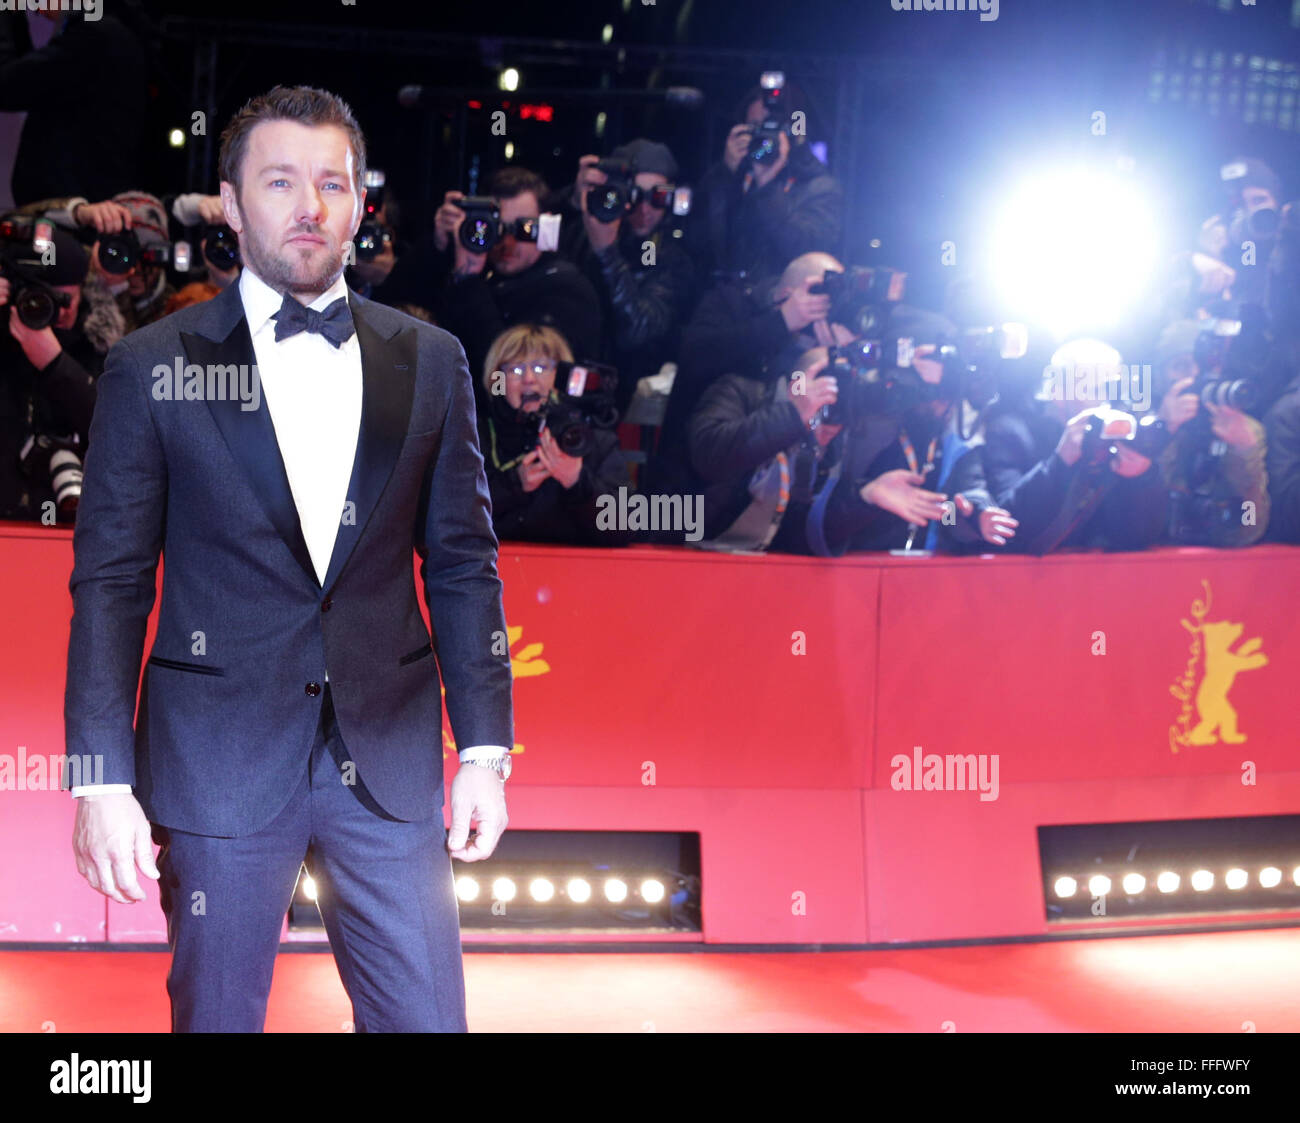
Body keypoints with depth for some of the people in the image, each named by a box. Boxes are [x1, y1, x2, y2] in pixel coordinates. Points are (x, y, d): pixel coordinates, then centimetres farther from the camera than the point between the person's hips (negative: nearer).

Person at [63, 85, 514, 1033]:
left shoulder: (429, 364, 8)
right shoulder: (152, 367, 1)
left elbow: (463, 565, 10)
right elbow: (110, 582, 0)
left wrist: (486, 749, 4)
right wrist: (103, 779, -7)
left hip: (388, 760, 2)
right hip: (219, 765, -2)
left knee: (428, 1018, 4)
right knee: (216, 1019, 8)